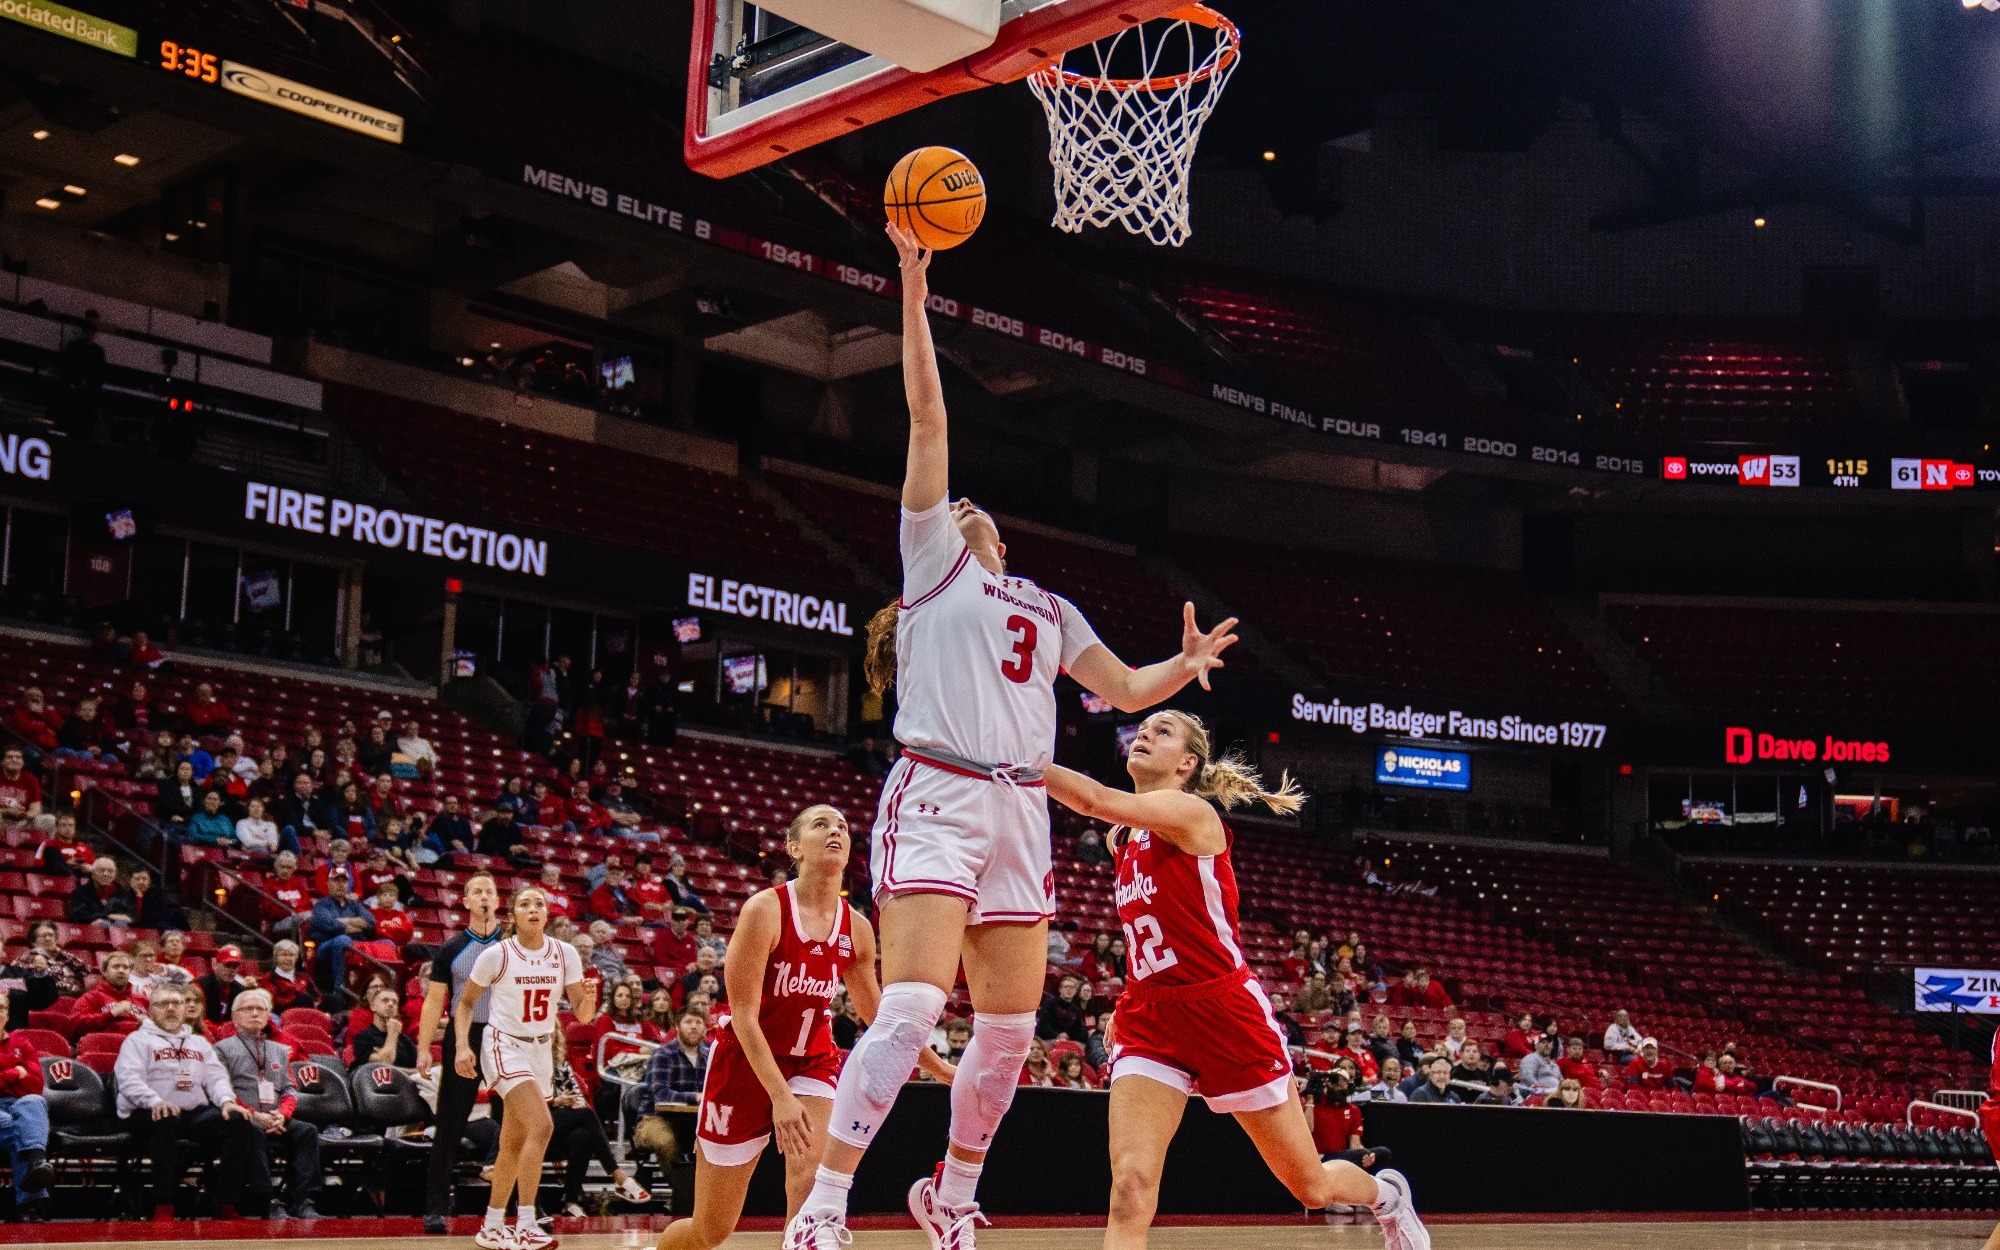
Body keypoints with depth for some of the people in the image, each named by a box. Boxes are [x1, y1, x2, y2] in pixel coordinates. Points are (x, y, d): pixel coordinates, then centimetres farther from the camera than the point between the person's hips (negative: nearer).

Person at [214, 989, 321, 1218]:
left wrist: (282, 1114, -7)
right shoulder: (223, 1048, 13)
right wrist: (255, 1115, -14)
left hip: (277, 1121, 4)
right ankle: (269, 1203, -42)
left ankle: (302, 1203, -33)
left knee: (307, 1131, -26)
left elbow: (289, 1090, 17)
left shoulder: (280, 1050, 27)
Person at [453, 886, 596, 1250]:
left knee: (514, 1144, 11)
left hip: (540, 1049, 5)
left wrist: (588, 999, -23)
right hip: (505, 1046, -5)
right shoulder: (496, 954, -12)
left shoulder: (565, 954, -3)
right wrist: (462, 1046, -14)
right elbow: (466, 1002, 0)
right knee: (541, 1126, -23)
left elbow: (583, 1016, -1)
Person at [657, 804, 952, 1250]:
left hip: (811, 1063, 4)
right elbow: (744, 1016, -20)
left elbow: (877, 1013, 13)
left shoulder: (857, 929, -3)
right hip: (745, 1063, -4)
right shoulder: (765, 909, -18)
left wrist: (938, 1067, 17)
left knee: (812, 1178, -25)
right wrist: (780, 1096, -27)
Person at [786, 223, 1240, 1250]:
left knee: (1009, 1025, 6)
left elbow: (1125, 690, 26)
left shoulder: (1047, 607, 26)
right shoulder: (933, 557, 11)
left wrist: (1188, 665, 7)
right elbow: (928, 417, 4)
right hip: (937, 794, -6)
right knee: (913, 1007, -18)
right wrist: (913, 290, -2)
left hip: (1019, 810, 6)